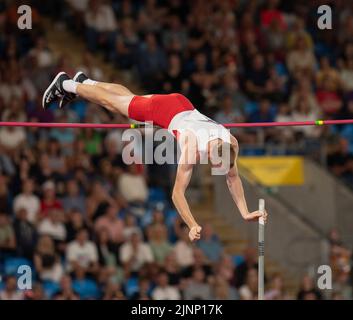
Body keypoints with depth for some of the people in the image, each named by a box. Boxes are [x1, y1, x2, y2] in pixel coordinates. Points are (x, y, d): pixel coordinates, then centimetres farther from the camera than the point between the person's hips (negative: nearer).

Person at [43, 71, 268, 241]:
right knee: (111, 102, 19)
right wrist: (193, 226, -49)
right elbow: (178, 194, -41)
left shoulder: (231, 144, -30)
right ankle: (66, 84, 42)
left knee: (129, 97, 30)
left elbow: (233, 178, -14)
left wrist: (245, 213, -23)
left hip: (183, 105, 5)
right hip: (160, 108, -5)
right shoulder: (192, 148, -44)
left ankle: (85, 81, 54)